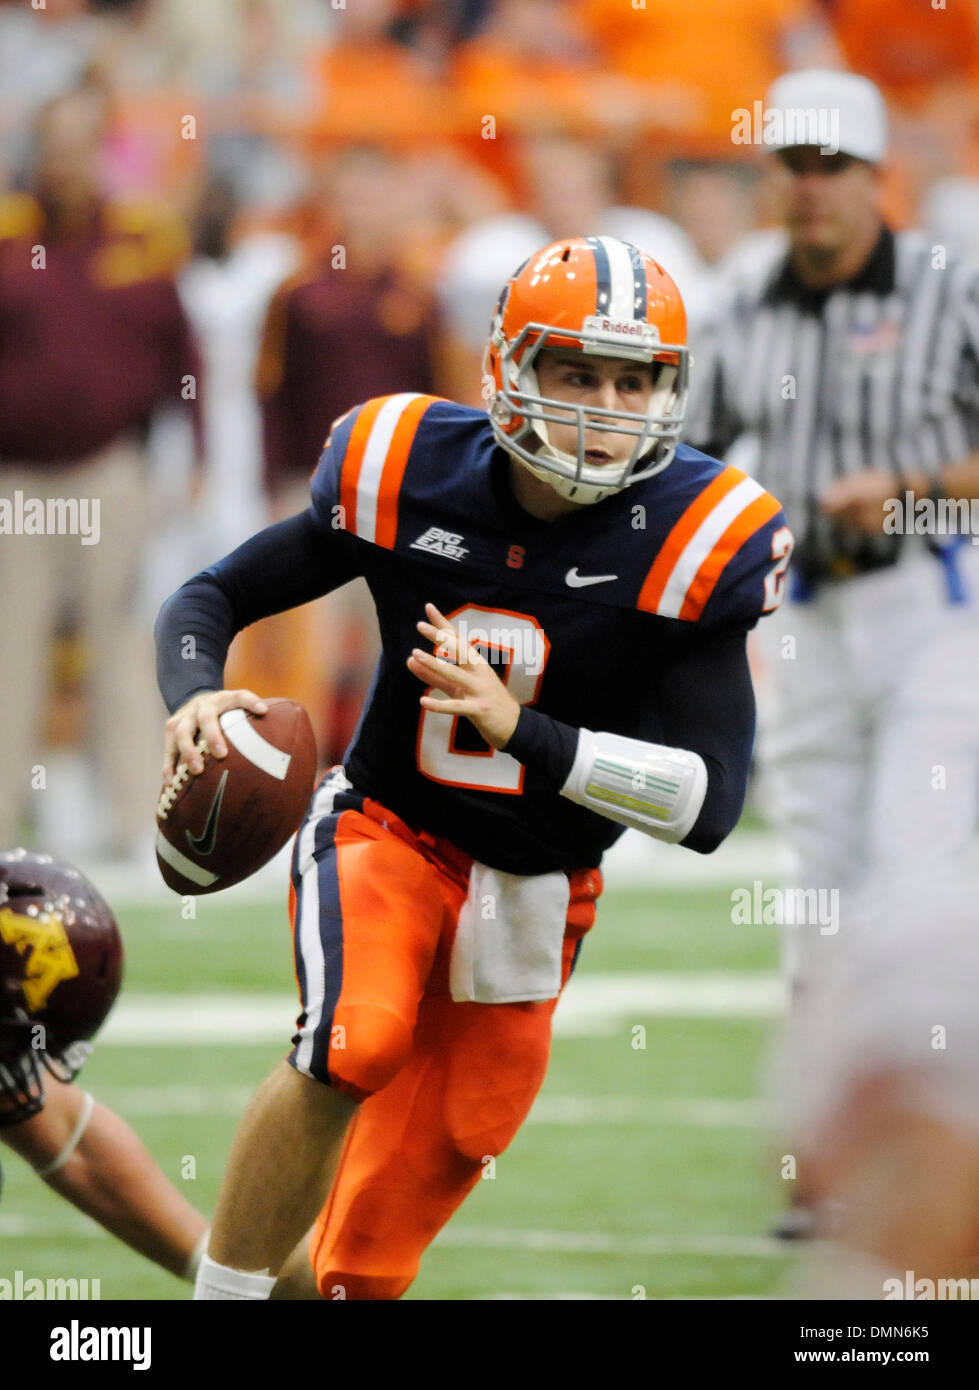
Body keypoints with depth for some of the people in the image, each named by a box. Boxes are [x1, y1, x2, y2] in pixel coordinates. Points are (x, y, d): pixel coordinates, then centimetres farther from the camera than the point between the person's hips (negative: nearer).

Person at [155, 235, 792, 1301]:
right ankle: (222, 1295, -18)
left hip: (534, 891, 2)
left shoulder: (690, 542, -19)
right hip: (385, 831, -2)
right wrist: (196, 698, -27)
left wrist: (519, 729, -35)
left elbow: (708, 806, -23)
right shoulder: (408, 472, -15)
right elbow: (214, 597, -3)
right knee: (354, 1049, -30)